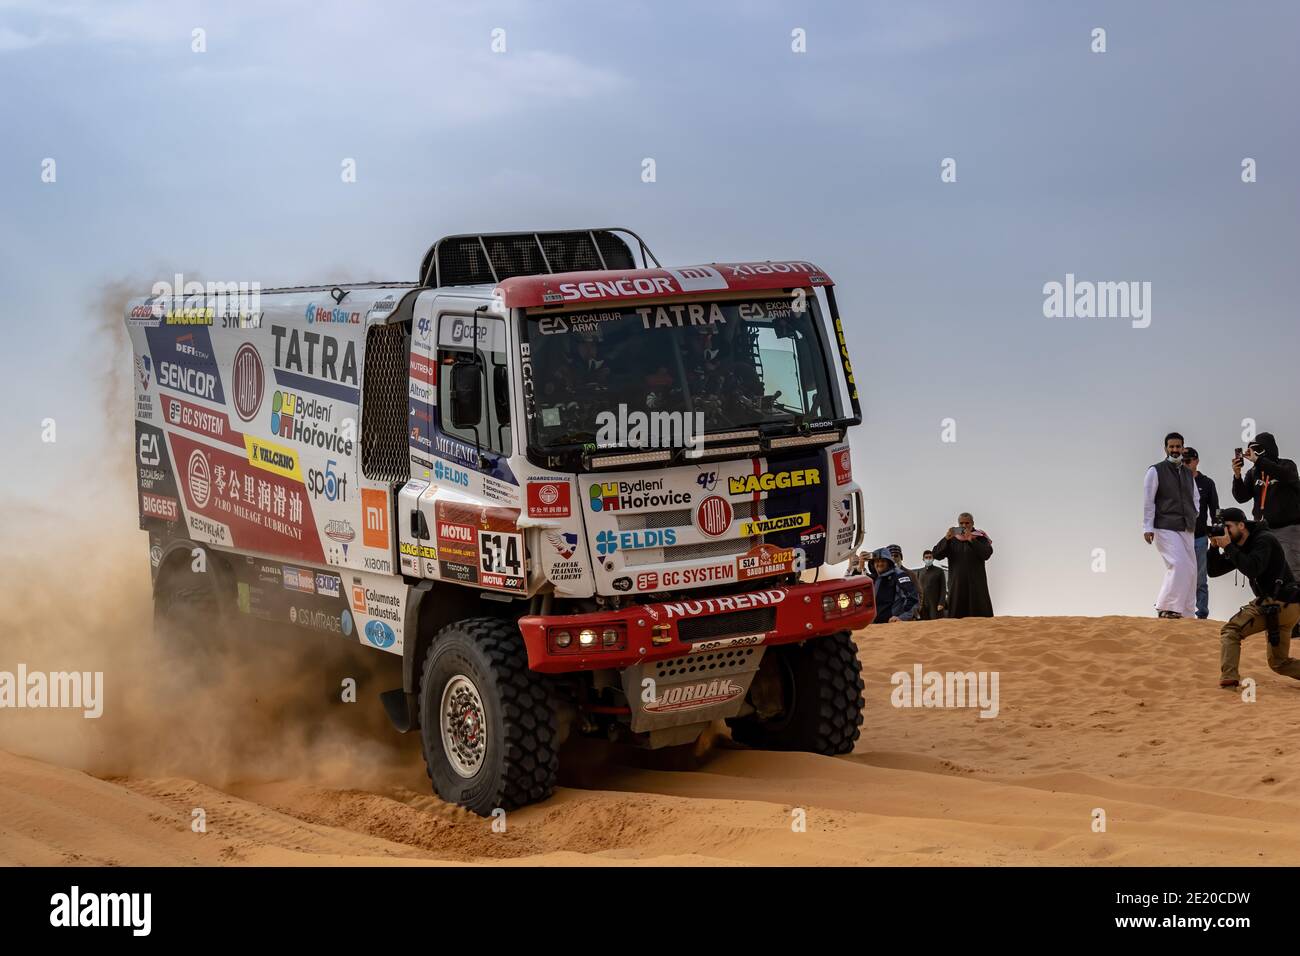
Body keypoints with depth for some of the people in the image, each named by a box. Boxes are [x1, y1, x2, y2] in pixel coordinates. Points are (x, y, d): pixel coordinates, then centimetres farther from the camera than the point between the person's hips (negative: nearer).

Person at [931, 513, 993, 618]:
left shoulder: (980, 538, 4)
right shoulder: (952, 539, 9)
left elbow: (987, 554, -12)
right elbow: (936, 554, 0)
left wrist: (971, 540, -21)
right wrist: (946, 539, -15)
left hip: (976, 585, -2)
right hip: (956, 585, 2)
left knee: (980, 616, -7)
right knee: (956, 616, 1)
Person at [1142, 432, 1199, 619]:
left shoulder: (1188, 474, 17)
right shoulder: (1156, 471, -1)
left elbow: (1195, 500, 27)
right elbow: (1148, 501, -5)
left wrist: (1193, 518, 9)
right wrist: (1147, 528, -11)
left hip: (1187, 530, 7)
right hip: (1166, 529, -7)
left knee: (1190, 570, 4)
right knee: (1178, 565, -21)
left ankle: (1186, 611, 11)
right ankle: (1166, 607, -15)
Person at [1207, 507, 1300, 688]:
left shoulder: (1264, 539, -10)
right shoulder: (1239, 547, 15)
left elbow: (1252, 570, -26)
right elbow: (1213, 571, 13)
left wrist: (1228, 547, -20)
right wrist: (1214, 546, -3)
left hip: (1277, 604, -10)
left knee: (1231, 631, -9)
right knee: (1279, 663, 15)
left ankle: (1228, 678, -20)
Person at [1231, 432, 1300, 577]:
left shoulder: (1287, 465, 1)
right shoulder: (1253, 472, 12)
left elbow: (1285, 475, -23)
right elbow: (1241, 497, 4)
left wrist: (1257, 460, -25)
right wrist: (1237, 475, -13)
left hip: (1288, 528, -4)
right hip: (1263, 529, 4)